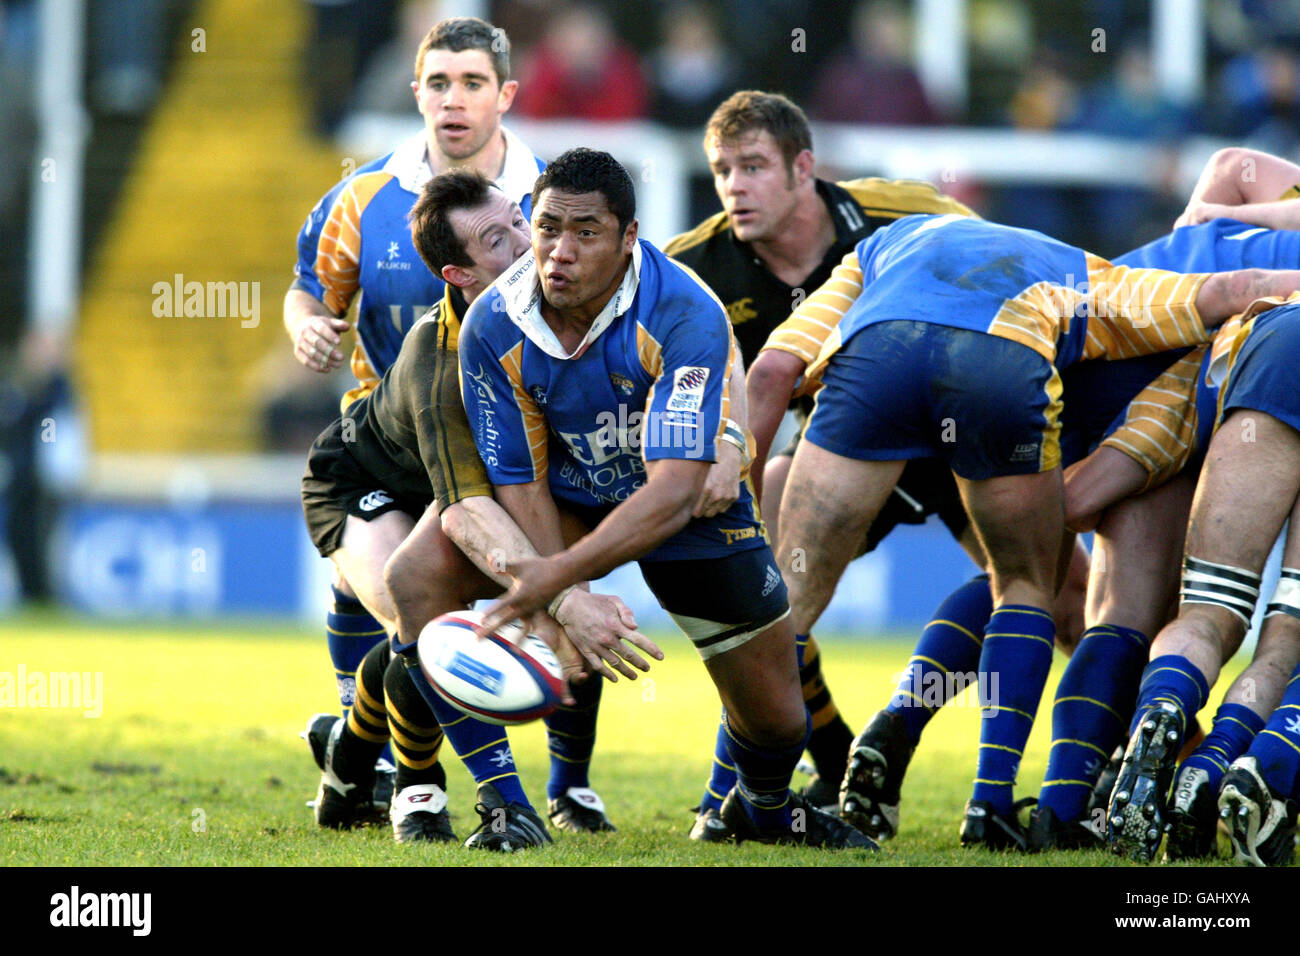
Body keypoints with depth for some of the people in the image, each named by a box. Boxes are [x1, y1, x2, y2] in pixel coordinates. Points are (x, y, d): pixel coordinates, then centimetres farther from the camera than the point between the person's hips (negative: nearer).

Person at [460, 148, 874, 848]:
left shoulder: (686, 317, -33)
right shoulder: (492, 329, -23)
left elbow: (674, 492, -40)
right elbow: (522, 486, -18)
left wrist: (560, 574, -51)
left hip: (695, 509, -2)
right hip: (571, 499, 2)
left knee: (773, 713, 1)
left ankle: (764, 809, 38)